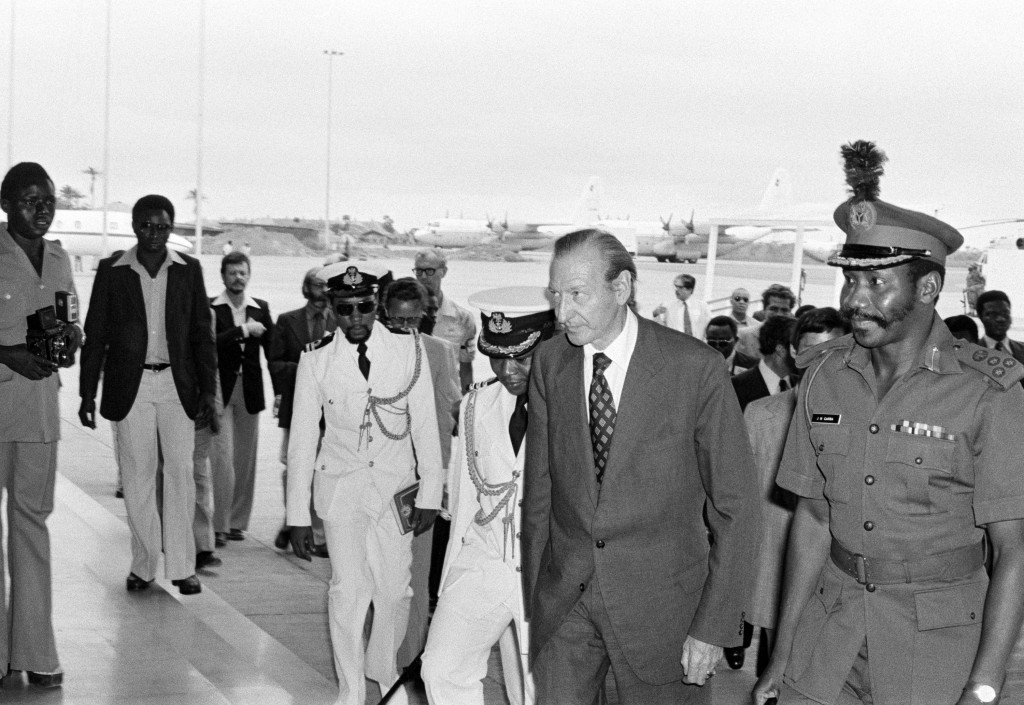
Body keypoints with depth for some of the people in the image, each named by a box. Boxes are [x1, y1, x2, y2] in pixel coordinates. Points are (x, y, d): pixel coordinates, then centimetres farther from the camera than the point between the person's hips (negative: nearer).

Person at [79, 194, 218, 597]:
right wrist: (87, 393, 0)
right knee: (137, 476, 3)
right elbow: (95, 335, 4)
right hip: (130, 386, 0)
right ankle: (143, 565, 13)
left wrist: (208, 392, 1)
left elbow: (202, 334, 6)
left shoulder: (189, 270, 4)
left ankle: (181, 566, 2)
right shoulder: (112, 271, 2)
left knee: (180, 473, -3)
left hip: (177, 384, 0)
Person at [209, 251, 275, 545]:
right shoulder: (210, 308, -2)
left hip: (250, 391, 4)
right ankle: (220, 524, -3)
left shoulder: (261, 309, 9)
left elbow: (272, 349, 8)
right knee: (222, 458, -9)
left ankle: (238, 521, 18)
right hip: (220, 389, -4)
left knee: (245, 460, 8)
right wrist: (243, 330, -17)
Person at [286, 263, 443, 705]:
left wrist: (430, 495, -5)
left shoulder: (409, 351, -7)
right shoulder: (316, 360, -7)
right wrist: (297, 516, -3)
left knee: (394, 589, 5)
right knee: (349, 590, -5)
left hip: (395, 483, 1)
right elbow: (302, 441, -2)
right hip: (341, 485, -1)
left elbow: (425, 427, -2)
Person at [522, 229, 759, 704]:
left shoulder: (696, 368, -12)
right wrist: (532, 594, 8)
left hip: (659, 602, -3)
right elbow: (539, 485, 8)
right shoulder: (549, 362, 0)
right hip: (563, 601, 3)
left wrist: (714, 627, -10)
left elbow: (735, 505, -8)